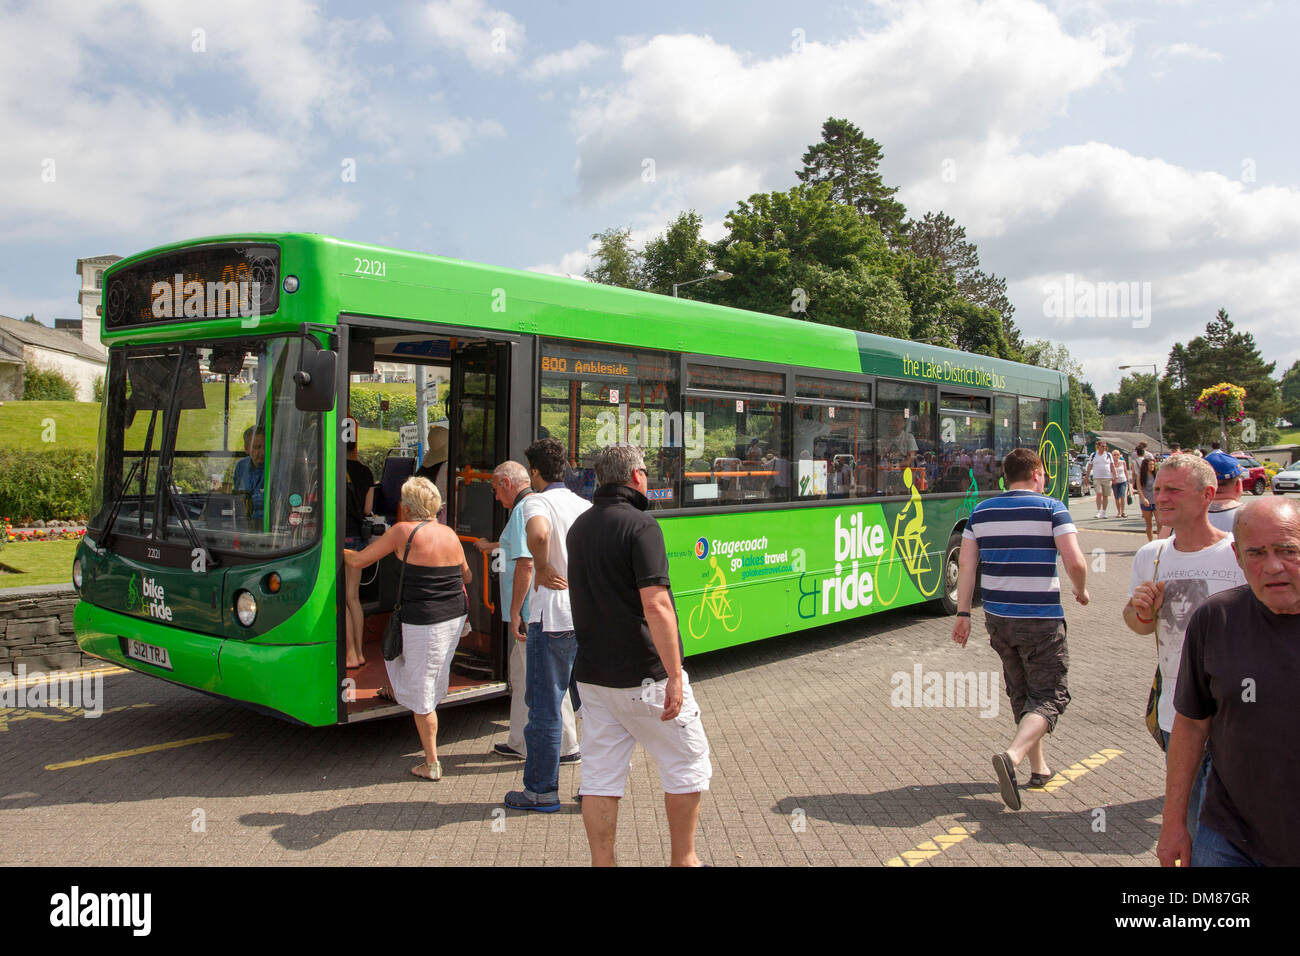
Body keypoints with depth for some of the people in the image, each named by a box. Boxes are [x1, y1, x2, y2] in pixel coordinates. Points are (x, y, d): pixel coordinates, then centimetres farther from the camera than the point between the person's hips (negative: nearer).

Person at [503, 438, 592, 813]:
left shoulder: (536, 502, -7)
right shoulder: (586, 506, 13)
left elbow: (538, 533, -30)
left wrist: (542, 569, -15)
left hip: (553, 616, -6)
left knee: (545, 705, 4)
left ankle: (542, 790, 14)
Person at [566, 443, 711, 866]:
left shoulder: (580, 526, 9)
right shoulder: (640, 525, -16)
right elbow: (656, 606, -24)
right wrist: (674, 676, -21)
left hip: (592, 672, 7)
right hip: (643, 675, -7)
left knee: (600, 776, 10)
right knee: (688, 764, 11)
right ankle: (684, 859, 21)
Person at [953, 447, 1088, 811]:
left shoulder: (981, 511, 6)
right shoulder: (1051, 509, -6)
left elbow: (966, 565, 1)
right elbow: (1075, 562, -14)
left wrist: (963, 612, 4)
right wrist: (1081, 590, 7)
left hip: (997, 617, 5)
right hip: (1041, 618, -5)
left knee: (1021, 693, 20)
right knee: (1049, 696, 3)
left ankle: (1038, 766, 29)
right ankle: (1012, 756, -19)